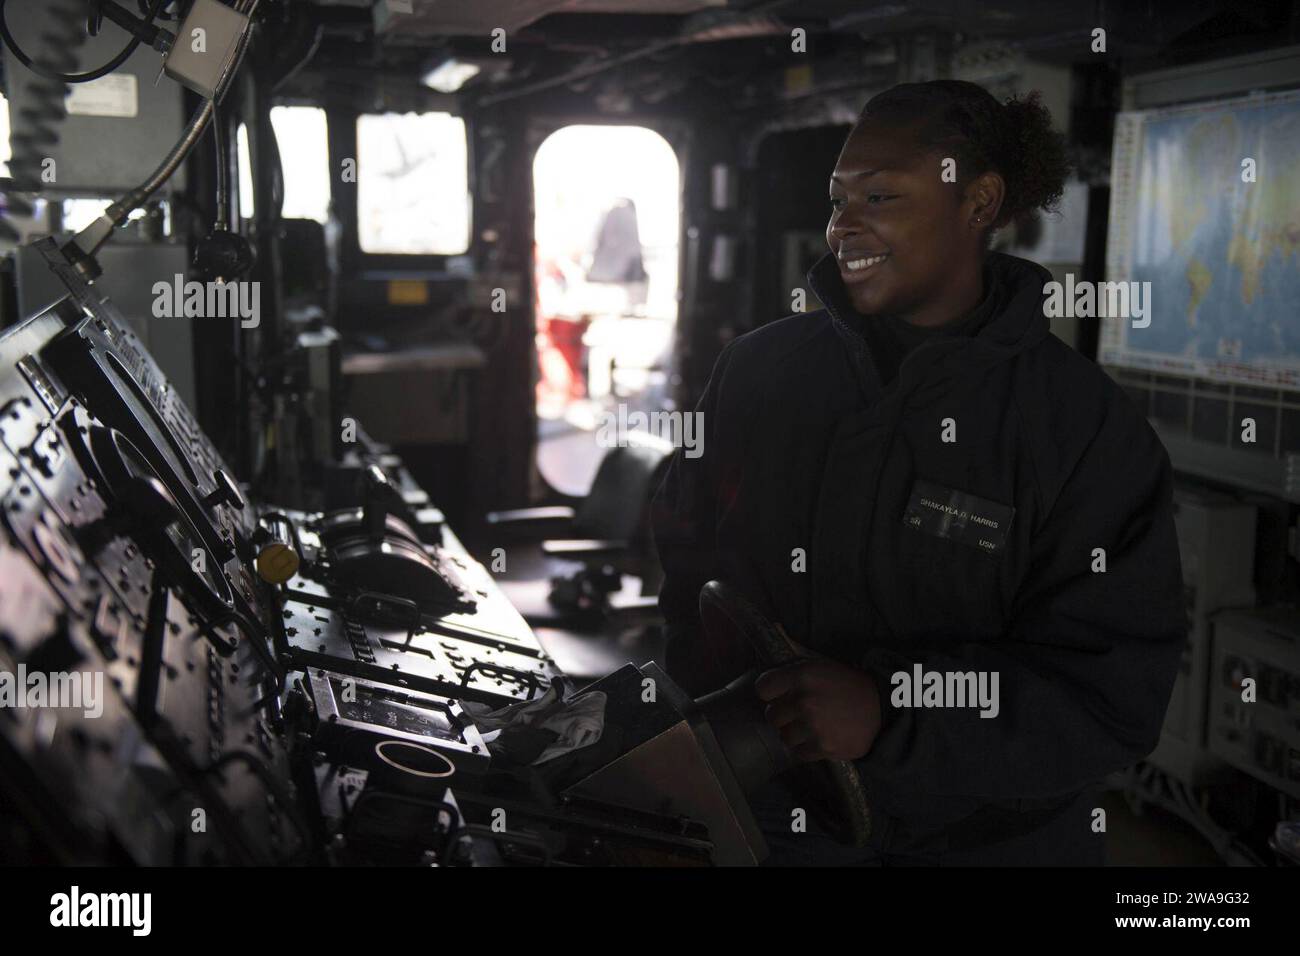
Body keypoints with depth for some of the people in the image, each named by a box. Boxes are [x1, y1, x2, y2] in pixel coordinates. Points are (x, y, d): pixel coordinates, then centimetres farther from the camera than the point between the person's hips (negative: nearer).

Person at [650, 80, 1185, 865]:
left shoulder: (1089, 426, -13)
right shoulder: (758, 369, -3)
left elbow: (1113, 696, -16)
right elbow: (679, 558, 3)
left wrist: (890, 710, -29)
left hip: (983, 841, -2)